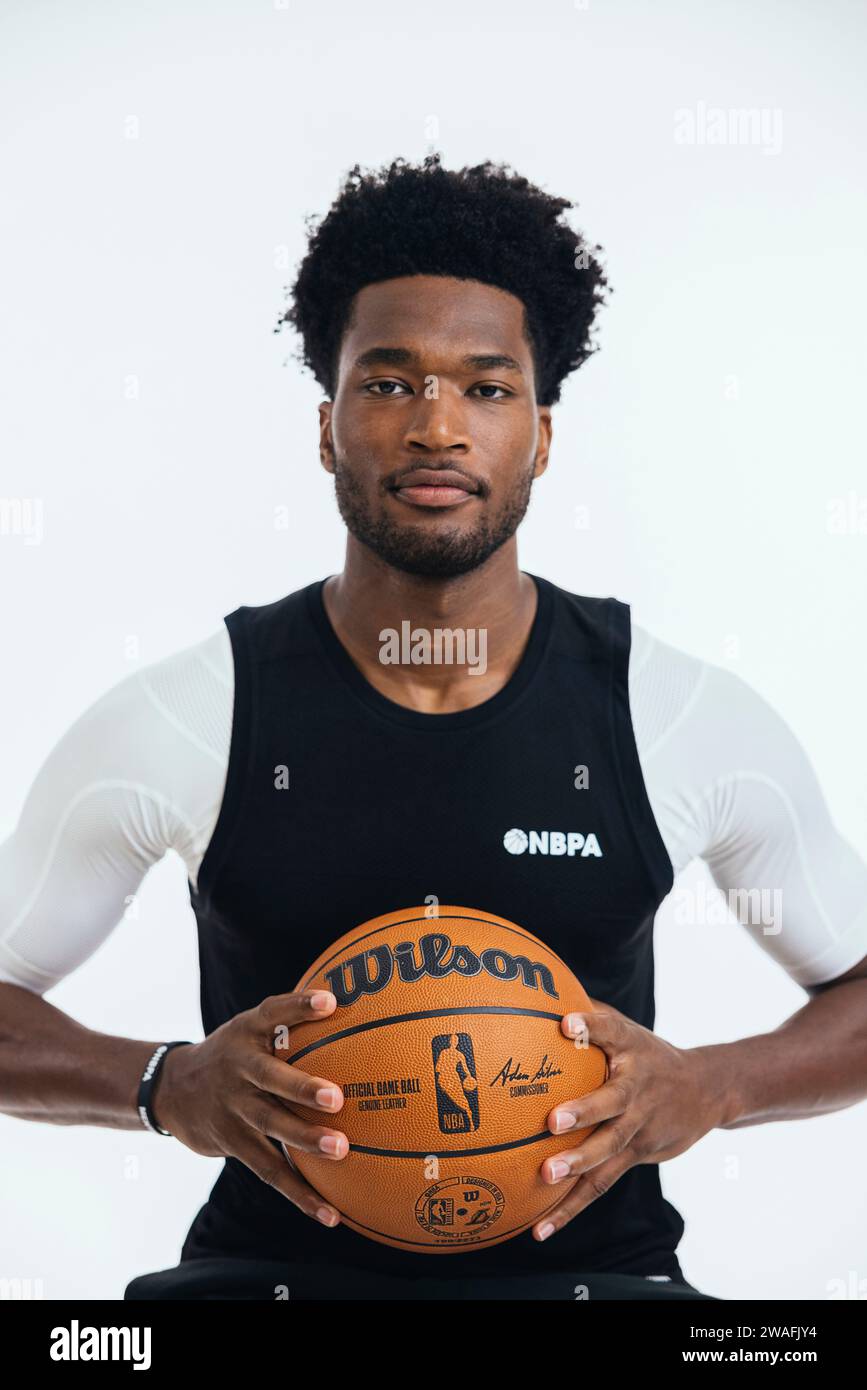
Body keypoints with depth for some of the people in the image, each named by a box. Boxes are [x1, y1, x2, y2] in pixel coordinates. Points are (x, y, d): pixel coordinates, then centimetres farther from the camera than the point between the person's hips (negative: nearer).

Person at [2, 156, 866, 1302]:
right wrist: (168, 1087, -16)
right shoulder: (175, 725, -4)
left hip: (589, 1256, 2)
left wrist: (705, 1089, -10)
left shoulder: (695, 722, -3)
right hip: (279, 1254, -1)